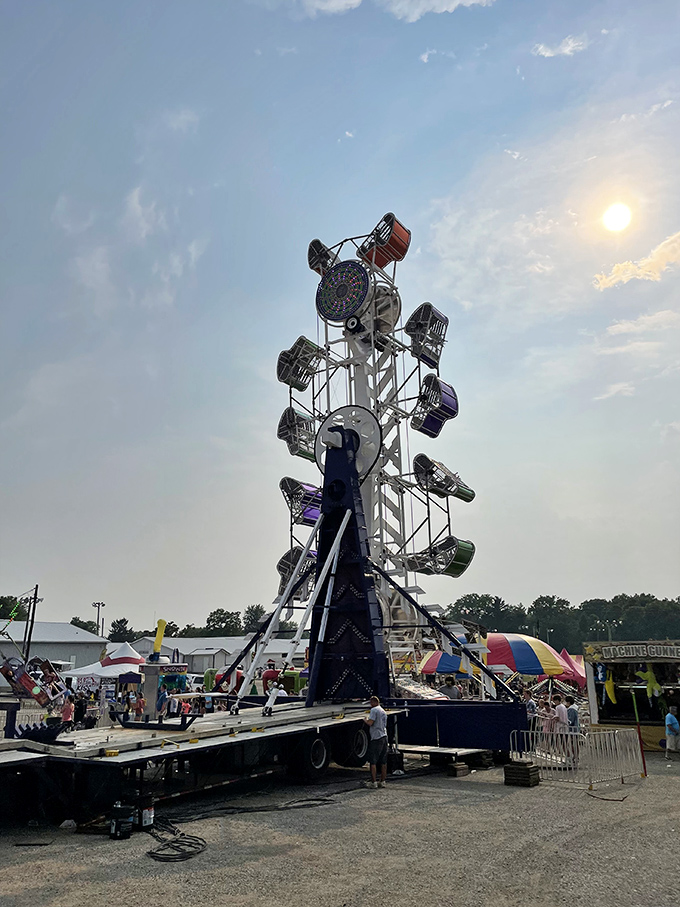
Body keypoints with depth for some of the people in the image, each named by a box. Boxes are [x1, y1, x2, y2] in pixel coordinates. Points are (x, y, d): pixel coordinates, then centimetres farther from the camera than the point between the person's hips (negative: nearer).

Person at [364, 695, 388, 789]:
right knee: (383, 762, 10)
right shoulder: (384, 711, 18)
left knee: (373, 761, -3)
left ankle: (373, 782, -4)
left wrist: (365, 720, 2)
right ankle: (382, 781, 13)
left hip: (376, 738, -8)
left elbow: (370, 723, -18)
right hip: (384, 736, 8)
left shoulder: (374, 710, -8)